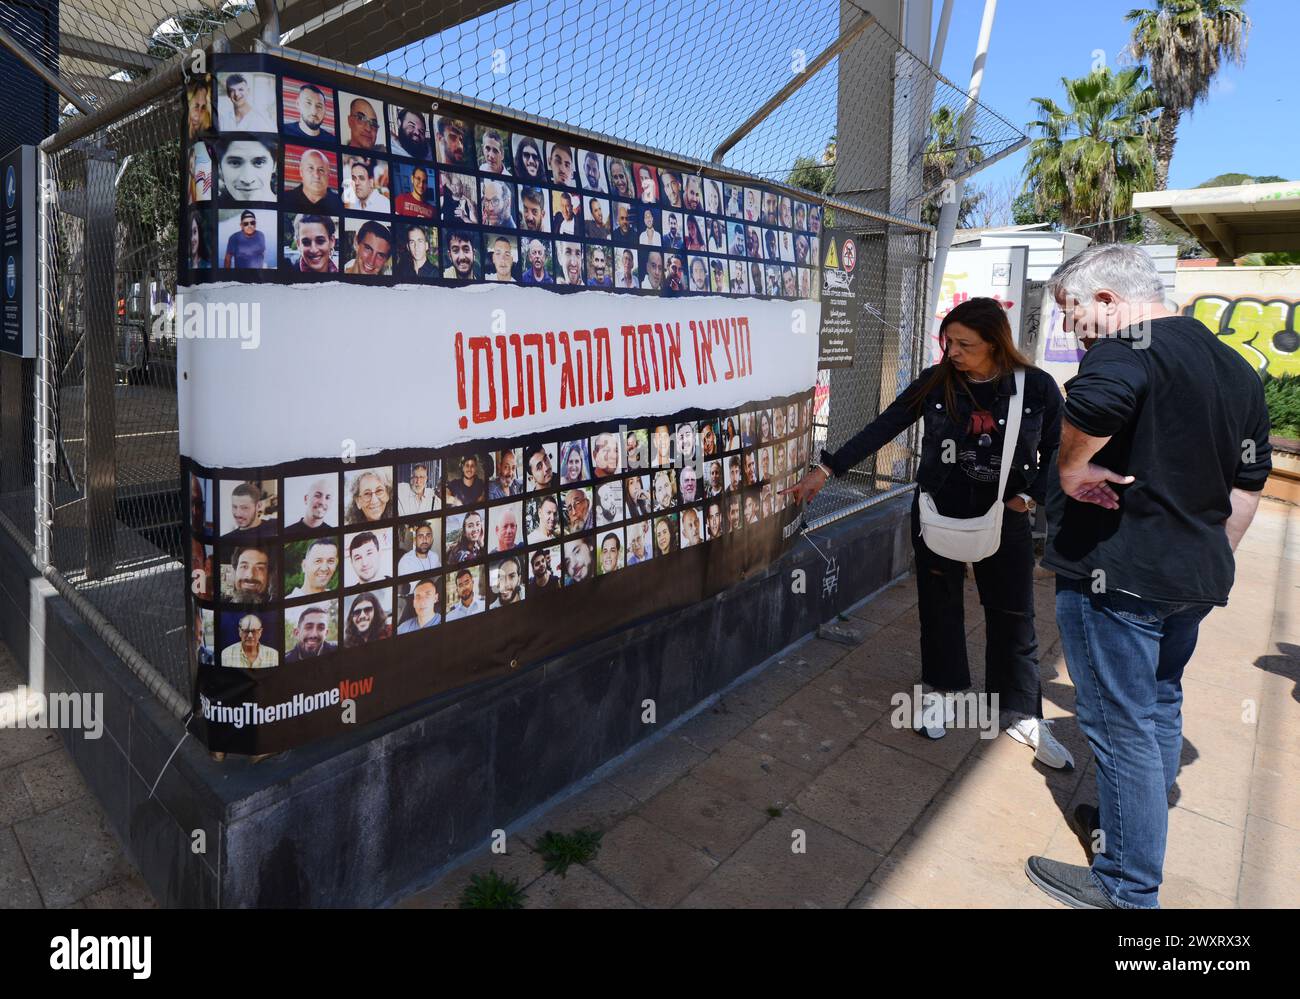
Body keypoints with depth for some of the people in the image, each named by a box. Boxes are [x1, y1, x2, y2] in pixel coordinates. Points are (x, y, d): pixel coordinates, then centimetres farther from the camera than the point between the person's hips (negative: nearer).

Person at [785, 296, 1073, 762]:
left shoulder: (1036, 387, -9)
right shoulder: (935, 382, -8)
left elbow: (1056, 455, 1)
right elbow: (881, 429, -9)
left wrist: (1029, 497, -13)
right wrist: (825, 470, -14)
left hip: (1004, 516, -1)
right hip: (938, 511, 1)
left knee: (1013, 616, 7)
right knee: (939, 604, 13)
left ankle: (1022, 714, 24)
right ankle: (941, 691, 34)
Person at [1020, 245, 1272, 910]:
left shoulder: (1128, 348, -17)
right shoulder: (1235, 367, 13)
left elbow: (1094, 401, -41)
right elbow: (1248, 483, 17)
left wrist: (1071, 469, -23)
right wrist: (1212, 562, 23)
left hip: (1113, 575, -9)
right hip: (1194, 577, 9)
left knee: (1121, 728, 2)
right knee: (1161, 705, 23)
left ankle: (1127, 889, 17)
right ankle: (1139, 824, 42)